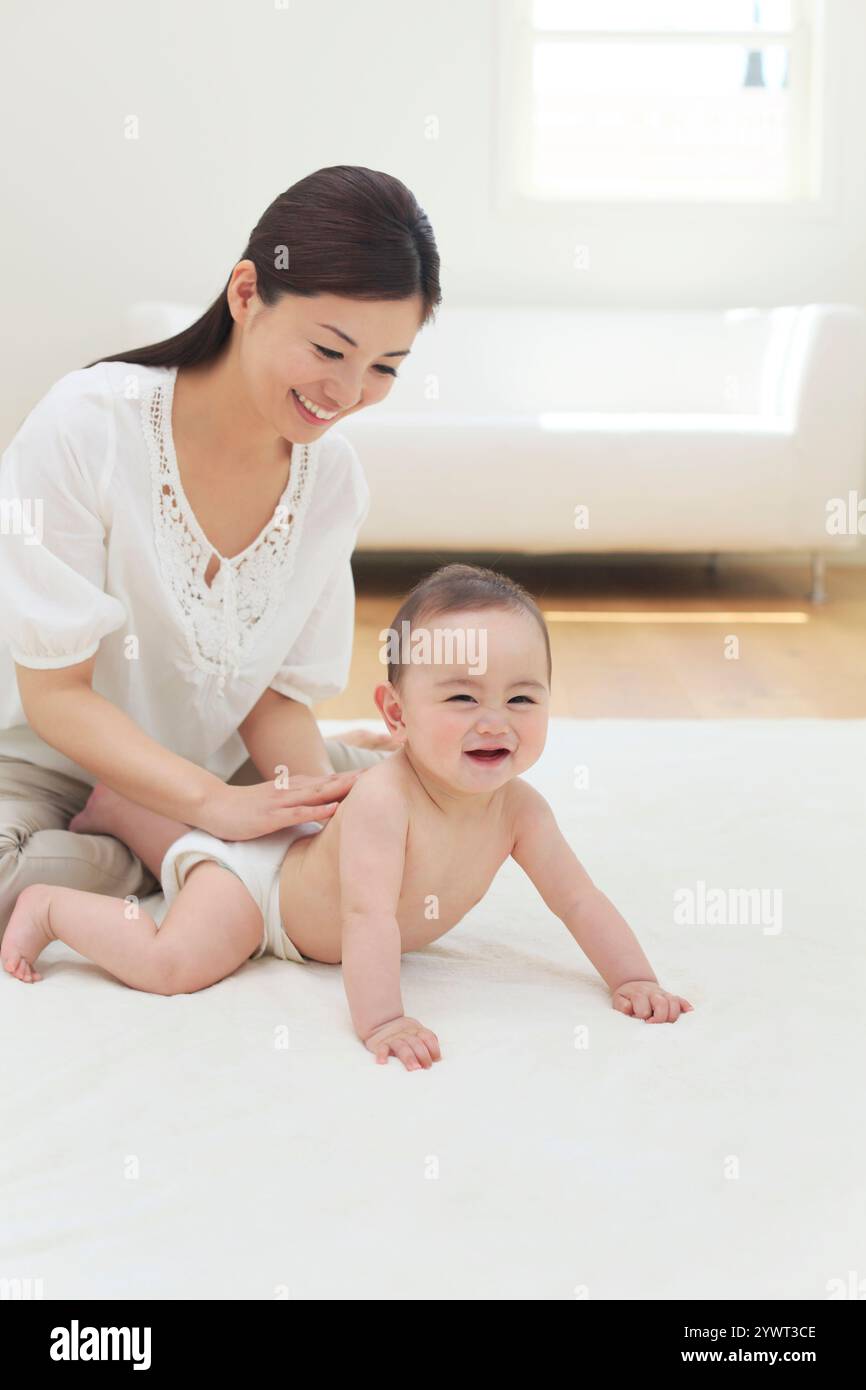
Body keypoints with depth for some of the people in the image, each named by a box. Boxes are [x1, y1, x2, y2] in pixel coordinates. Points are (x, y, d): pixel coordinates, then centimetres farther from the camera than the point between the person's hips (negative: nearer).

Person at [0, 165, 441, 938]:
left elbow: (279, 692, -3)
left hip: (207, 769, 5)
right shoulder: (88, 426, -23)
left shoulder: (333, 477, -8)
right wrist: (215, 803, -32)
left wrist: (316, 797, -25)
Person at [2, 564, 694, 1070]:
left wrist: (633, 980, -20)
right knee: (172, 963, -25)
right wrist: (381, 1021, -57)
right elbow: (368, 915, -49)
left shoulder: (519, 808, -22)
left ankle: (118, 806, 54)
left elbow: (579, 899, -14)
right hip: (254, 871, -8)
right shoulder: (384, 800, -43)